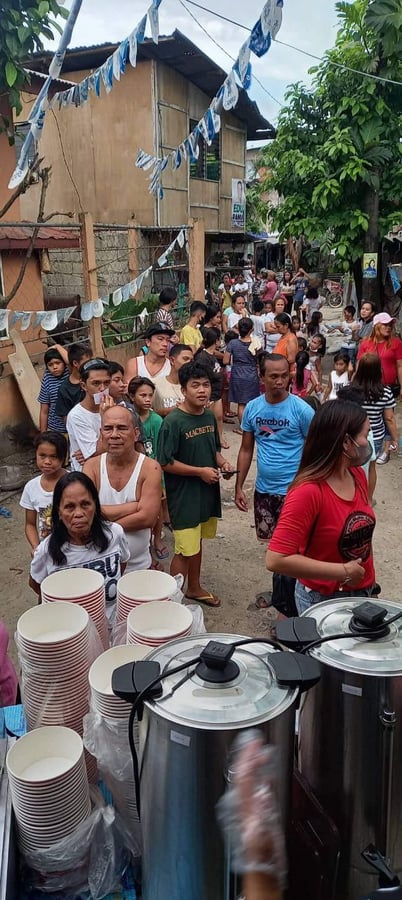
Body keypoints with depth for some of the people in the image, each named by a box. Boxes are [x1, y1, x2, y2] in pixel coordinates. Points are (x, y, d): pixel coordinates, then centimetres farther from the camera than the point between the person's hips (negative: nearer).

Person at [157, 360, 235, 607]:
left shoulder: (210, 416, 3)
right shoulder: (173, 422, -18)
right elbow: (166, 463, -18)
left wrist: (222, 462, -3)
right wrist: (200, 471, -19)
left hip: (207, 492, 7)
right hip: (184, 496, -7)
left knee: (197, 542, 21)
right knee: (185, 549, -1)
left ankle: (194, 588, 39)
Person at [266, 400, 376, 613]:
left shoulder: (358, 476, -2)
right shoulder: (308, 492, -26)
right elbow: (276, 560, -29)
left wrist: (370, 582, 13)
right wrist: (343, 572, -23)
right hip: (322, 600, -7)